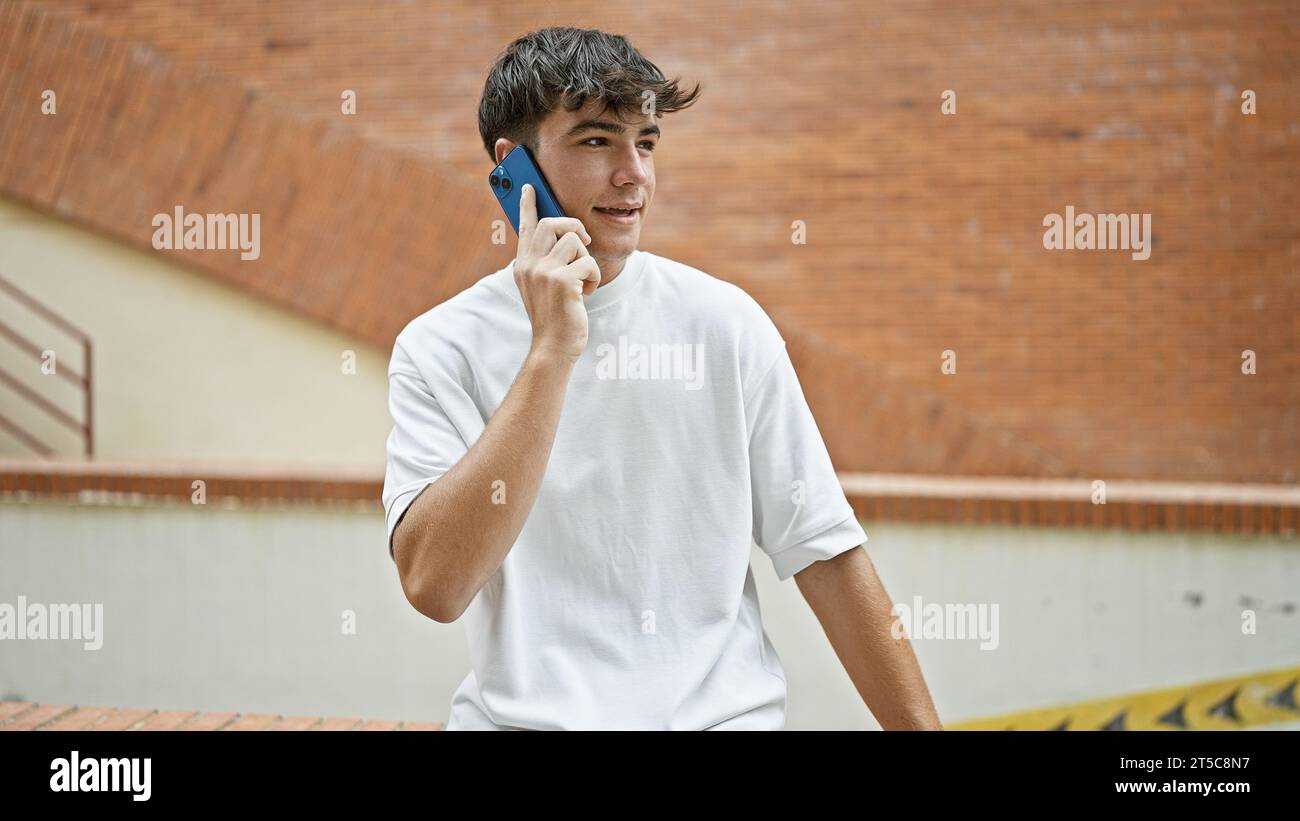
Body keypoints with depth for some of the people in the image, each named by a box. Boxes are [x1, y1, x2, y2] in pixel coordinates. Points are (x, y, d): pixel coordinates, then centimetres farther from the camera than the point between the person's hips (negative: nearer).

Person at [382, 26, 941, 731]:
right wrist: (551, 350, -17)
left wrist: (921, 726, 0)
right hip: (523, 714, 0)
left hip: (720, 710, 1)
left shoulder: (724, 321, 4)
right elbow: (435, 587, -15)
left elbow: (824, 553, 6)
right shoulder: (439, 348, 0)